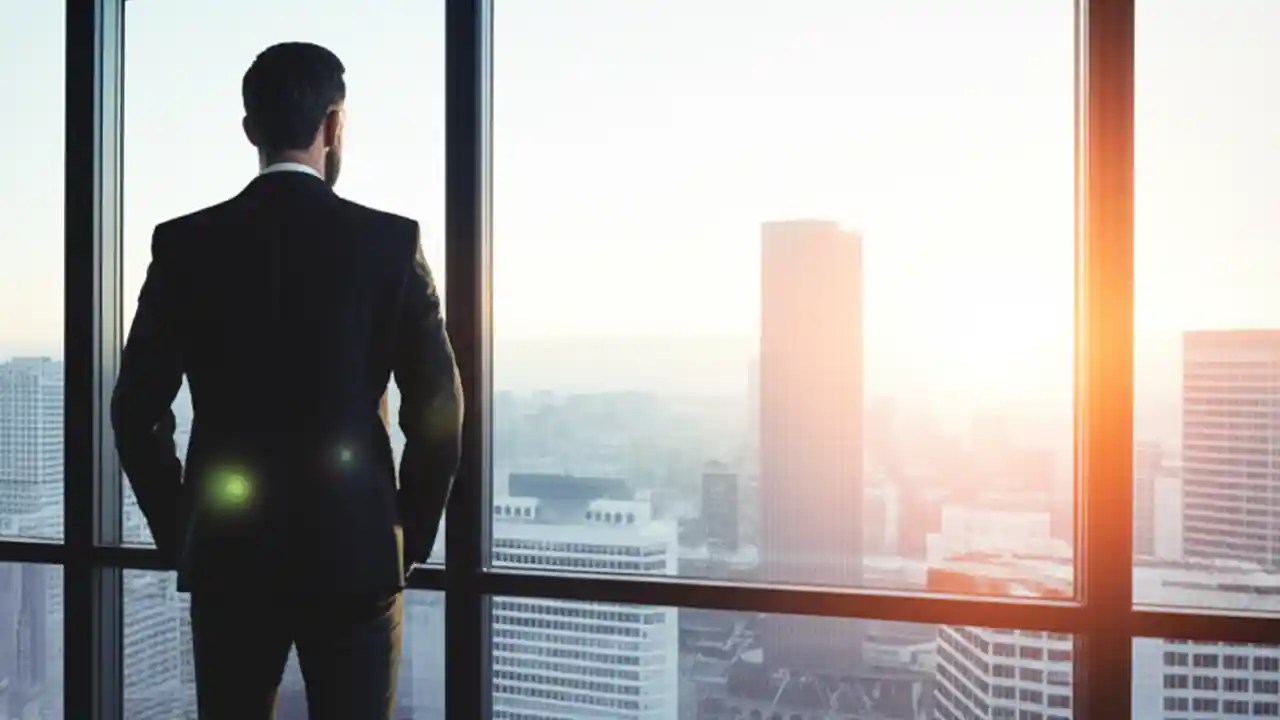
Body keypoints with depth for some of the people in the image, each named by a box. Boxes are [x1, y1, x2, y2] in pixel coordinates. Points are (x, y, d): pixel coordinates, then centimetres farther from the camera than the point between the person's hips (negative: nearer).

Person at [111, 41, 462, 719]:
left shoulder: (185, 243, -2)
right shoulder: (392, 241, -7)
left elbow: (135, 408, -1)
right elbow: (438, 409, -7)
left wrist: (177, 533, 11)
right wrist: (410, 538, 6)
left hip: (228, 554, 2)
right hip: (356, 554, -2)